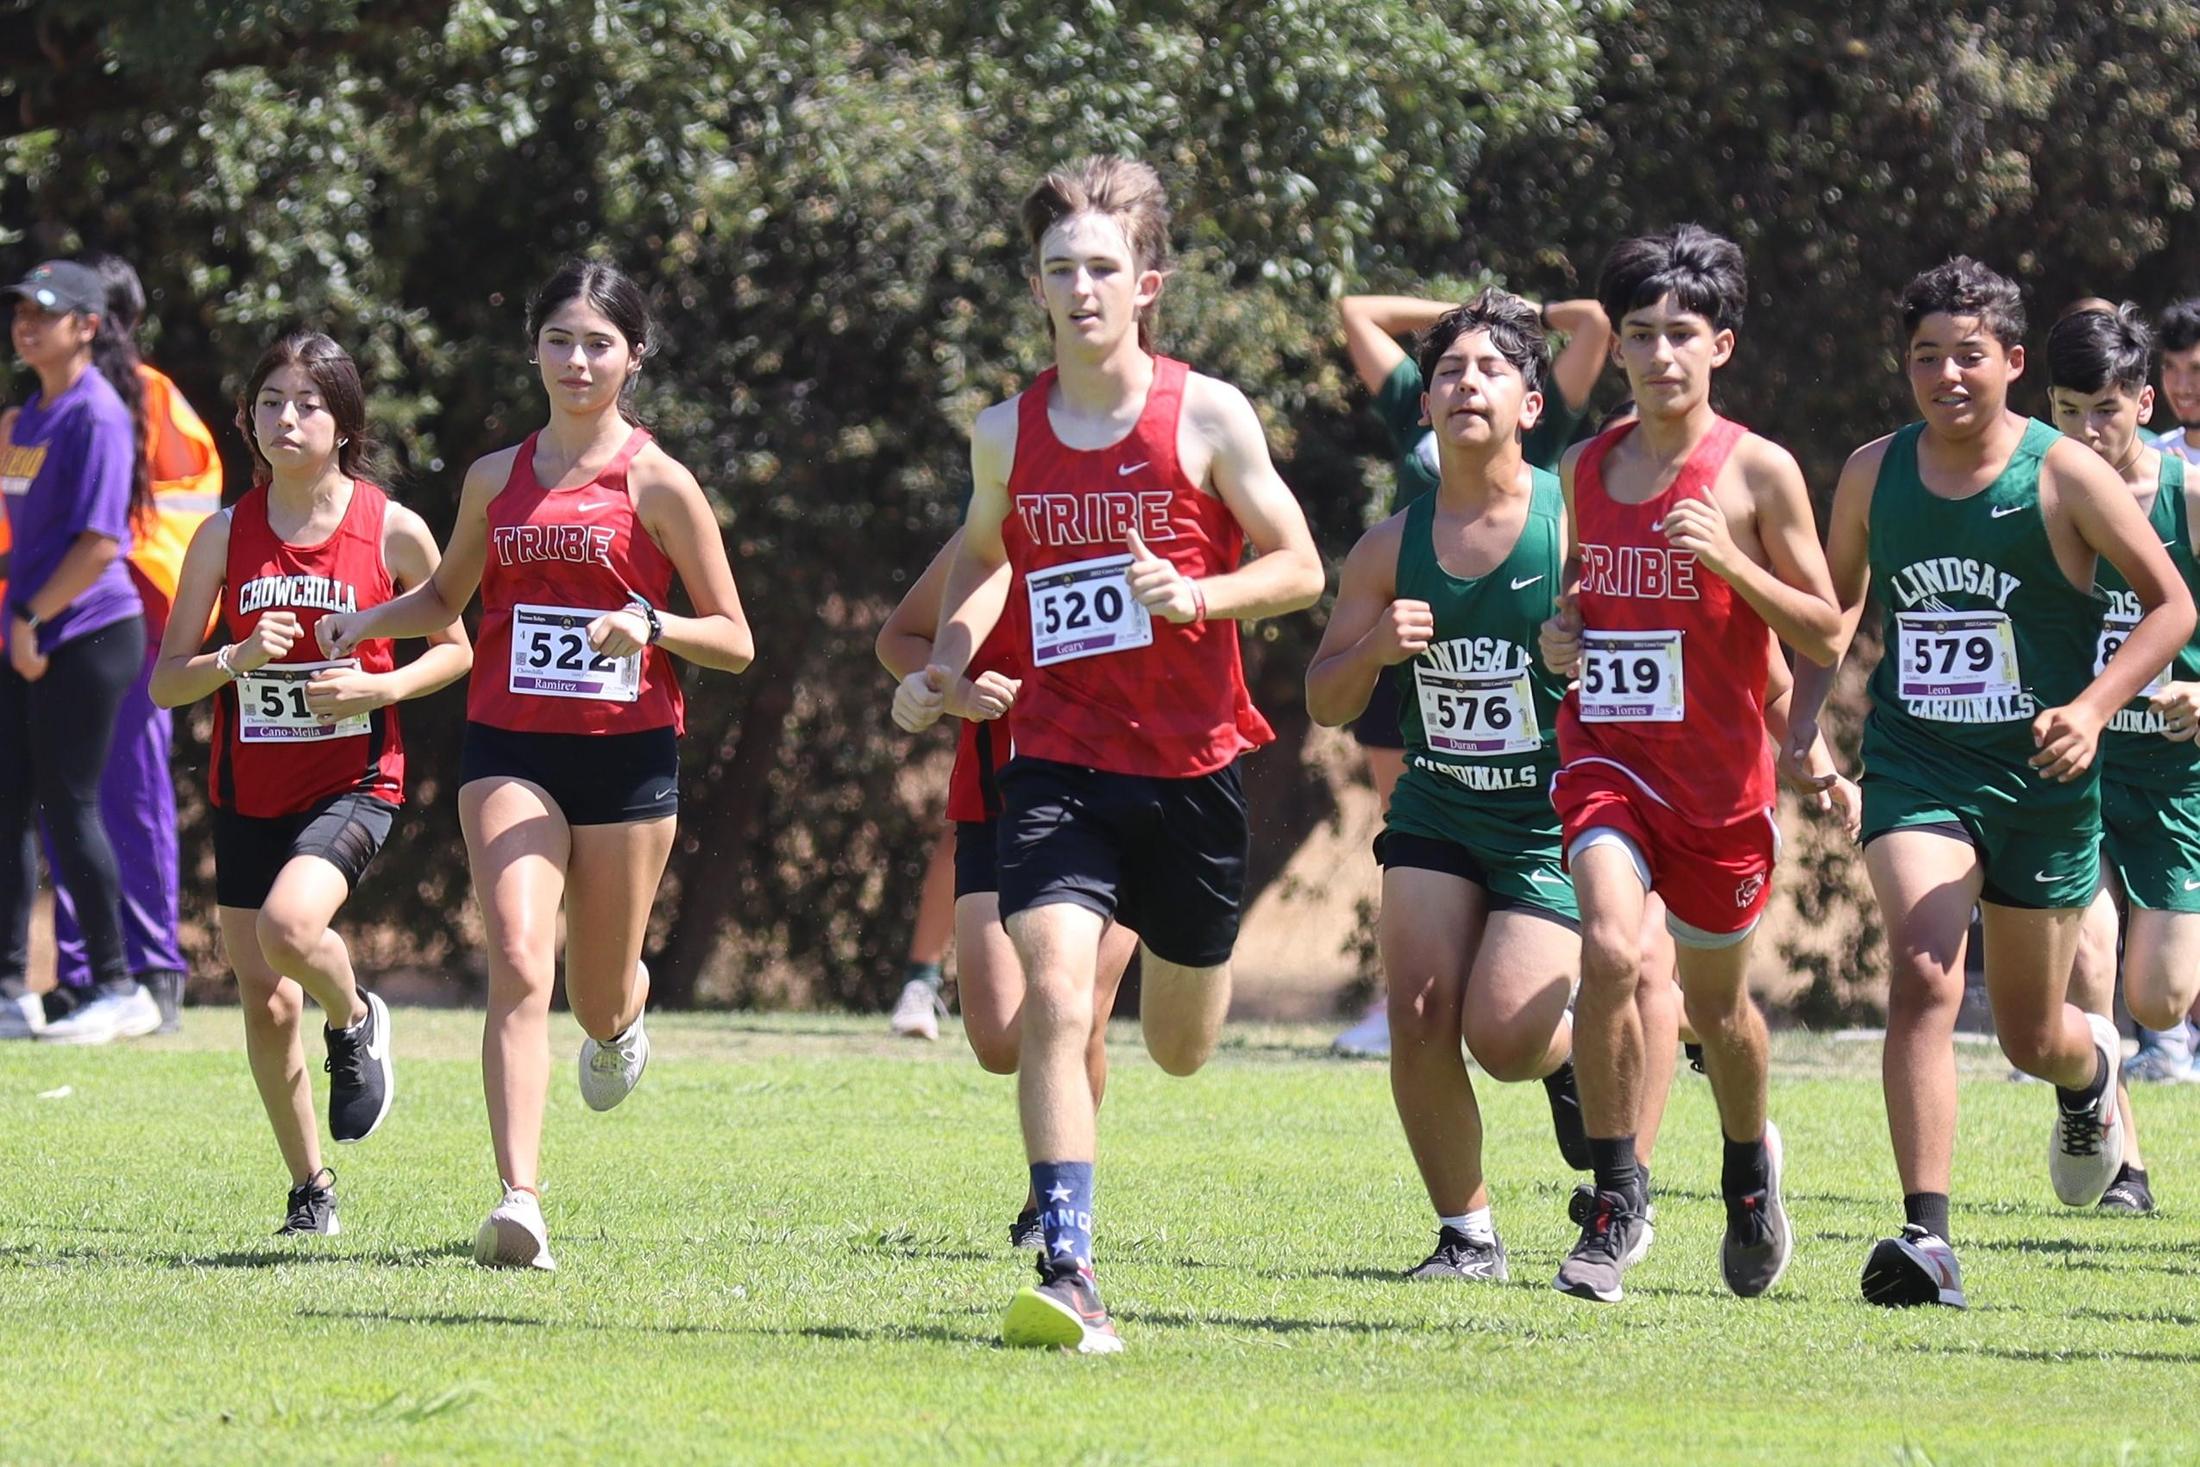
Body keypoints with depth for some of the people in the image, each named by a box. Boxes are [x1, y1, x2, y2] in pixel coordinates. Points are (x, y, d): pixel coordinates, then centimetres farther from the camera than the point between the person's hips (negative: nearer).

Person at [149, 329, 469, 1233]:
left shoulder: (392, 531, -6)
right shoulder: (226, 536, 0)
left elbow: (456, 647, 7)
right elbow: (165, 683, 1)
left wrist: (380, 688, -12)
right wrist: (237, 659, -19)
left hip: (354, 781, -3)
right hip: (249, 789, 3)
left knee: (289, 923, -30)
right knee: (264, 1000, 3)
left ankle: (355, 1022, 4)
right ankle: (311, 1192, 20)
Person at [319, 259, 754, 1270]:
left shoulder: (656, 484, -1)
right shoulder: (496, 478, 10)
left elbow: (734, 641, 0)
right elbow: (447, 597, 26)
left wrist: (649, 627, -19)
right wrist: (368, 622, 6)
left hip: (626, 755, -2)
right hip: (509, 749, 2)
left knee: (600, 1000, 9)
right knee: (518, 963, -19)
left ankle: (623, 1019, 50)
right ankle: (519, 1203, -26)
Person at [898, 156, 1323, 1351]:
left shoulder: (1206, 417, -6)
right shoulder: (1007, 433, 3)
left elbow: (1300, 568, -1)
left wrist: (1198, 596, -19)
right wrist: (942, 667, 6)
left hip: (1189, 765, -1)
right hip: (1057, 758, 1)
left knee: (1180, 1049, 15)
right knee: (1051, 1001, -21)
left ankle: (1161, 944, 54)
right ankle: (1068, 1276, -24)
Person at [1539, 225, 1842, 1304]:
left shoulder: (1758, 472, -6)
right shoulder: (1585, 471, 6)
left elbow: (1824, 636, -4)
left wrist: (1728, 561, -19)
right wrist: (1559, 636, 0)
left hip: (1719, 770, -1)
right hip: (1606, 754, 2)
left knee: (1715, 1000, 13)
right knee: (1609, 951, -23)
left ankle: (1750, 1165, 44)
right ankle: (1616, 1203, -12)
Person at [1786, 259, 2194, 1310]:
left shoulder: (2065, 476, -8)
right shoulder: (1872, 474, 2)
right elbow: (1835, 603, 18)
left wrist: (2093, 708, -16)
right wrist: (1797, 729, 7)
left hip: (2043, 780, -1)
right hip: (1916, 772, 1)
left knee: (2031, 1037, 11)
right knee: (1922, 976, -23)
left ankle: (2093, 1067, 50)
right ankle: (1926, 1236, -26)